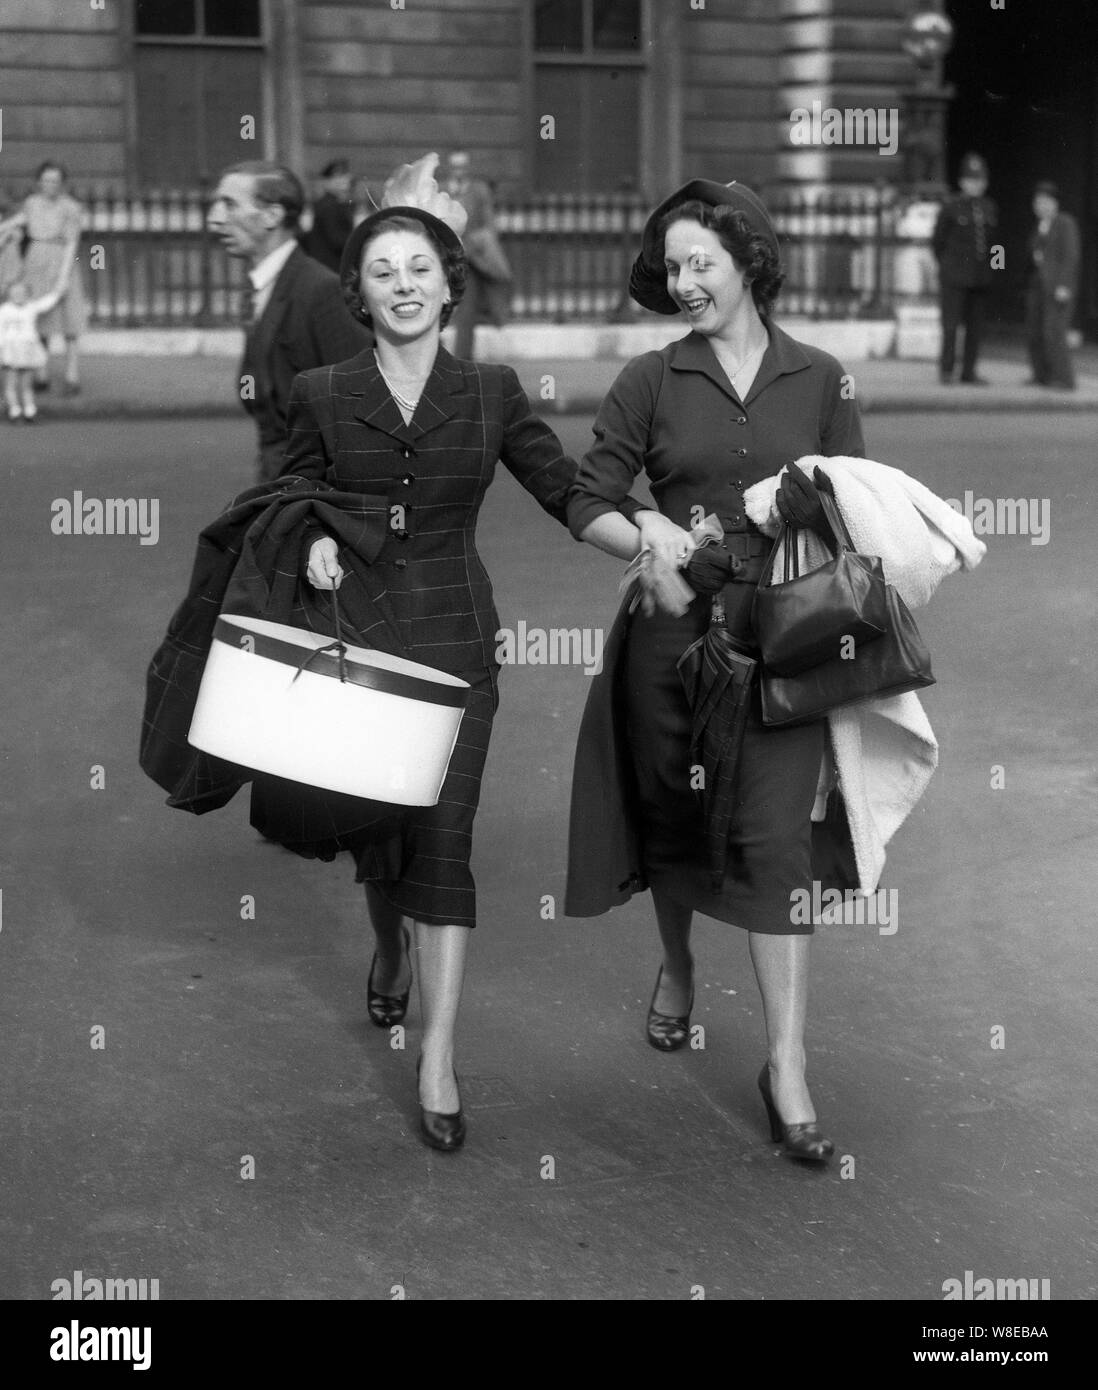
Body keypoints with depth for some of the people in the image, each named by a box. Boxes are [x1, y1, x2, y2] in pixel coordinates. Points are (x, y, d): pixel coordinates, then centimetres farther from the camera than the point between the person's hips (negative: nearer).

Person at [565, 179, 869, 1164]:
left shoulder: (820, 380, 5)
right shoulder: (650, 381, 3)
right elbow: (588, 504, 1)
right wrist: (648, 537, -18)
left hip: (781, 637, -1)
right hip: (671, 630, 1)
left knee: (776, 839, -8)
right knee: (672, 815, 14)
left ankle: (788, 1066, -4)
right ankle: (676, 967, 45)